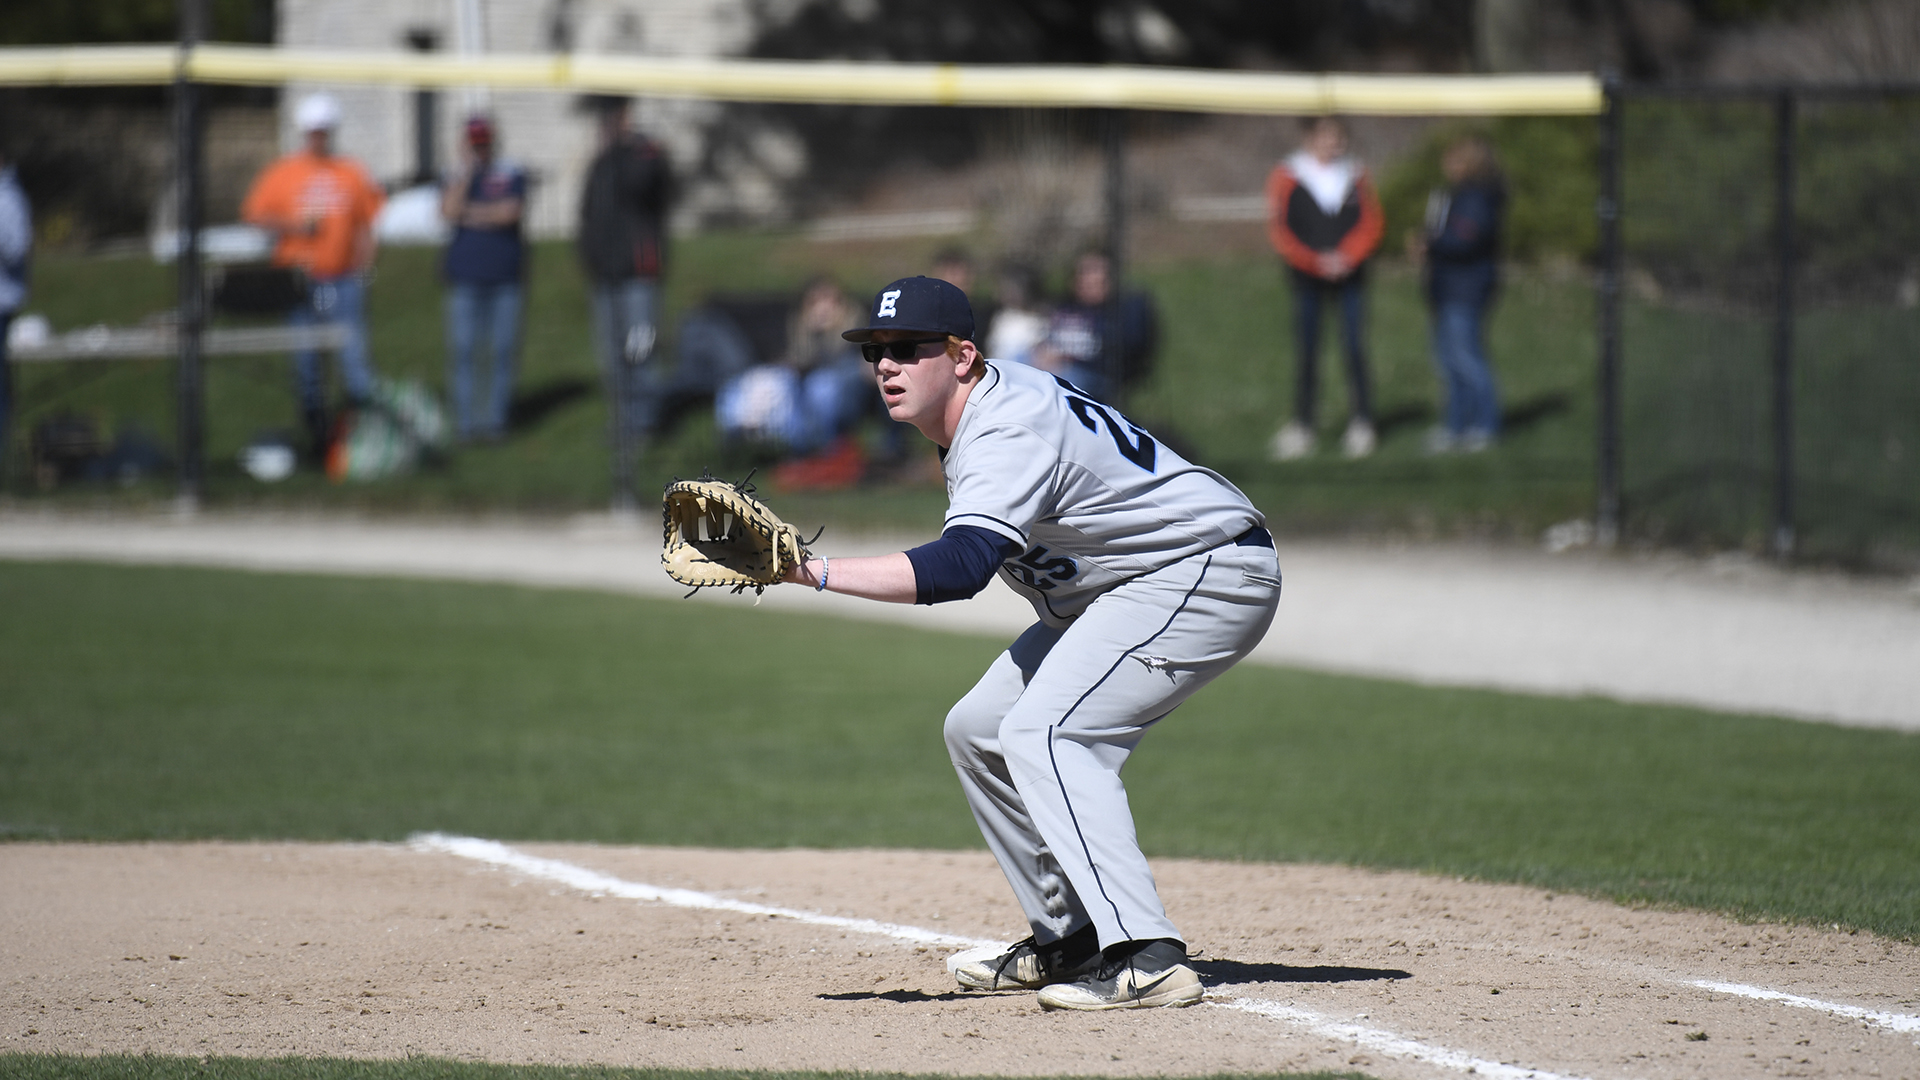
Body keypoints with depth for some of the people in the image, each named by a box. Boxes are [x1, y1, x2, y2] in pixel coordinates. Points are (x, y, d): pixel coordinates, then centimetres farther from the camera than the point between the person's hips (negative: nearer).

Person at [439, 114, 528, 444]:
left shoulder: (512, 175, 4)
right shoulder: (457, 177, 8)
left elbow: (508, 213, -11)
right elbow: (450, 211, -11)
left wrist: (470, 212, -2)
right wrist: (467, 170, -9)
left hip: (505, 278, -1)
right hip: (466, 278, 1)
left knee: (503, 350, 0)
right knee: (462, 351, -3)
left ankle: (495, 418, 8)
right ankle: (464, 420, 2)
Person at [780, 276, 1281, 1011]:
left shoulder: (1009, 432, -27)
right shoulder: (985, 401, 4)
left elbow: (960, 567, -42)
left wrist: (814, 572, -45)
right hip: (1116, 591, 11)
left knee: (1043, 733, -26)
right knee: (978, 730, 12)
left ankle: (1145, 957, -33)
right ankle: (1069, 938, 16)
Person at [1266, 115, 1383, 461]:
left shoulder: (1356, 177, 8)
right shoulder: (1287, 177, 0)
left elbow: (1372, 223, 5)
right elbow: (1278, 231, -3)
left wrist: (1346, 257, -11)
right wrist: (1316, 262, -12)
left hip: (1349, 274, 1)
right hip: (1307, 276, -1)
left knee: (1355, 347, -3)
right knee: (1306, 351, -1)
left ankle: (1360, 424, 2)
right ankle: (1301, 425, 4)